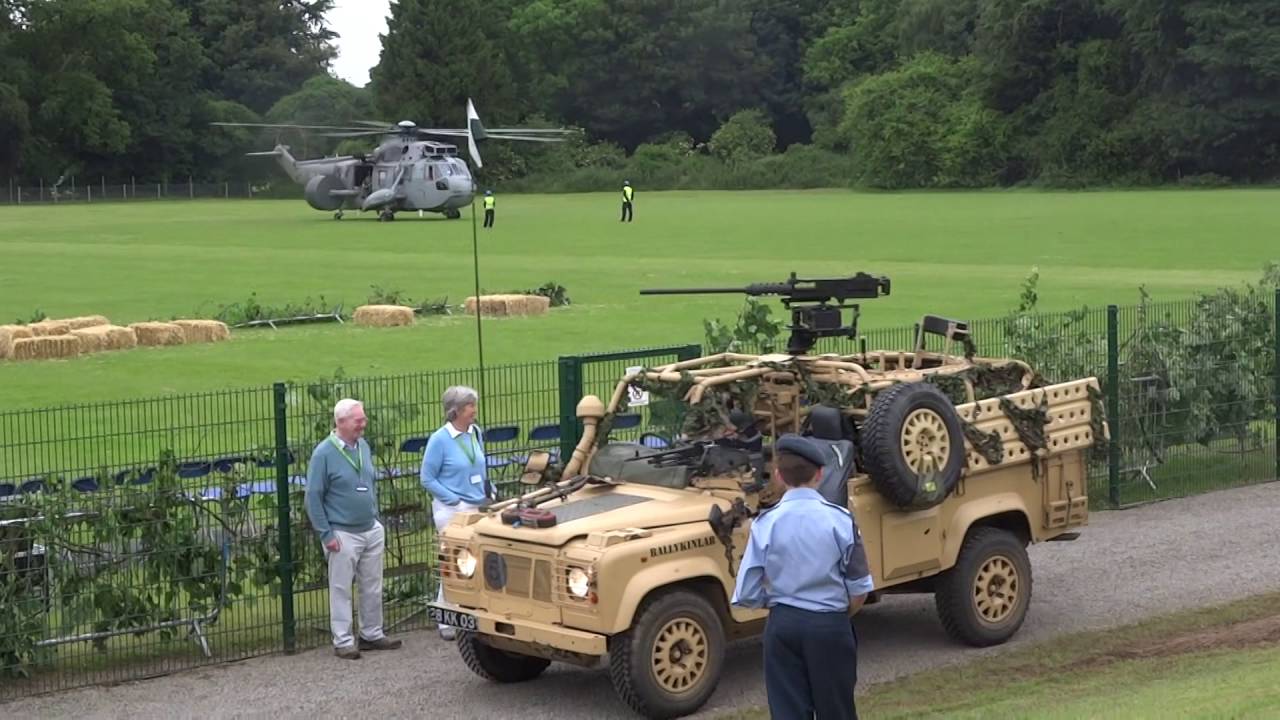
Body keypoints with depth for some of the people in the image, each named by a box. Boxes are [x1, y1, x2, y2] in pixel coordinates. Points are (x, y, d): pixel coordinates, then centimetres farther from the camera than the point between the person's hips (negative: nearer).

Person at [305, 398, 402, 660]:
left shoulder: (363, 446, 7)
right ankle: (343, 641, 8)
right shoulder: (324, 453, -12)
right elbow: (313, 496, -11)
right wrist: (326, 534, -13)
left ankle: (372, 635, 23)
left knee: (373, 588, 12)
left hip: (372, 531, 6)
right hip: (343, 535, -6)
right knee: (341, 591, 2)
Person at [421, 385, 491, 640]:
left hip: (478, 508, 6)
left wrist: (489, 492, 7)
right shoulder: (439, 440, -11)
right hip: (452, 511, -6)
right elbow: (427, 479, -9)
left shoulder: (476, 433, 6)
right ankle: (447, 622, 5)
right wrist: (455, 500, -14)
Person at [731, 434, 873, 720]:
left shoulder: (766, 524, -8)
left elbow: (747, 595, -6)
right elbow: (859, 589, -3)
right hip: (831, 627, 0)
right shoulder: (840, 519, -9)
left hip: (783, 626, 0)